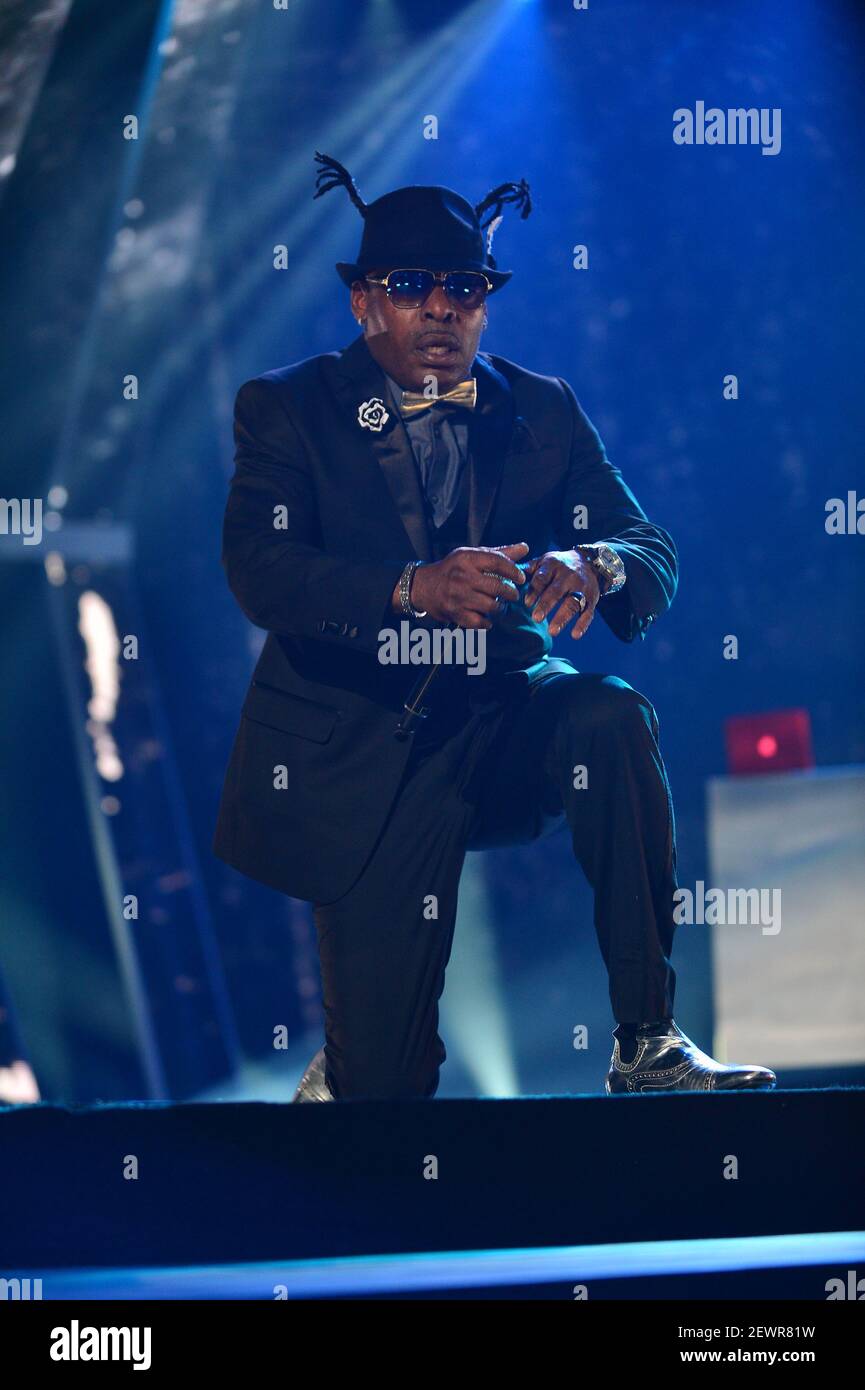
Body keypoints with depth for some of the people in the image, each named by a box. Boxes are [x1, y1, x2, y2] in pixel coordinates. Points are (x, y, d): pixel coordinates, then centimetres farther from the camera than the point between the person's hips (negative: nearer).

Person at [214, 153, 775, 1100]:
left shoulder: (544, 412, 6)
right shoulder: (285, 409, -2)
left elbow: (653, 555, -3)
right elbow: (257, 570, -18)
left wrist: (591, 567, -28)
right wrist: (412, 588, -36)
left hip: (500, 720, 3)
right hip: (355, 748, -2)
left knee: (612, 718, -32)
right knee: (386, 1081, -9)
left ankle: (646, 1047, -20)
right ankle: (348, 1057, 31)